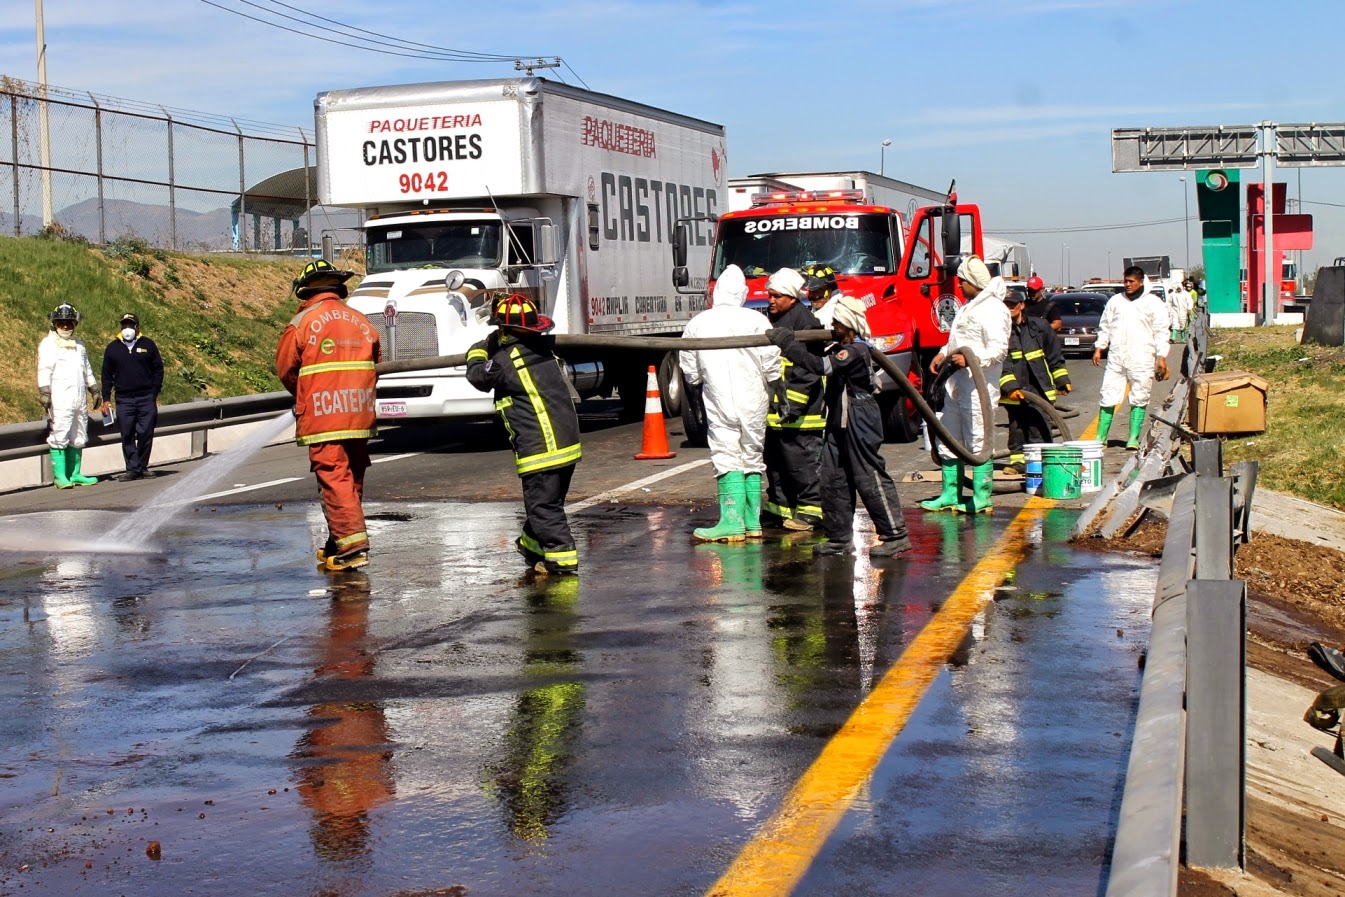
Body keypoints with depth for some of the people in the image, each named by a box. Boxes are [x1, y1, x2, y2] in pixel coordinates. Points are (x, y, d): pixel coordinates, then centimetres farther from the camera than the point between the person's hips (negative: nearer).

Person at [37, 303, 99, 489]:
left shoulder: (78, 344, 20)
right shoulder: (48, 344, -2)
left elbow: (87, 369, 28)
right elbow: (44, 370, -11)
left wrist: (94, 389, 26)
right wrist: (44, 392, -20)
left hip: (80, 399, 7)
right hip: (60, 400, -7)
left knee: (78, 438, 9)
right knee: (59, 437, -10)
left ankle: (74, 474, 14)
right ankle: (60, 476, -10)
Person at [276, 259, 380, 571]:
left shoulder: (301, 322, -4)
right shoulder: (361, 321, 10)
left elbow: (286, 370, 3)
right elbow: (374, 365, 16)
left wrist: (303, 397, 21)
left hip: (322, 417, -5)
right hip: (360, 416, 5)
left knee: (334, 478, -7)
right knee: (352, 479, 14)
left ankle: (352, 543, -17)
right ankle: (338, 543, 23)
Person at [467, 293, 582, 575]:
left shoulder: (504, 360, -12)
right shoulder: (542, 348, 8)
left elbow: (478, 377, 7)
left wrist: (478, 351, 27)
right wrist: (495, 348, 37)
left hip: (540, 446, -8)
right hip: (568, 442, 8)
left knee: (542, 503, -3)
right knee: (547, 499, 21)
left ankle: (561, 557, -8)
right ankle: (532, 544, 39)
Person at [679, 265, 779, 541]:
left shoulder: (697, 323, 0)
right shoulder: (756, 321, -5)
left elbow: (689, 372, 6)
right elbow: (771, 363, -6)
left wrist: (700, 382, 26)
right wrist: (776, 390, 12)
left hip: (719, 403, -1)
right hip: (754, 402, 1)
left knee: (727, 459, -2)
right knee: (753, 458, 11)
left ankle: (732, 522, -10)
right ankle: (752, 521, 14)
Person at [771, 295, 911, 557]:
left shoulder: (856, 351, -18)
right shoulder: (839, 347, 13)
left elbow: (823, 366, -28)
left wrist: (788, 344, -28)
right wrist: (787, 341, 1)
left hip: (860, 424, -10)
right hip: (839, 422, 10)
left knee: (870, 478, -7)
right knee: (833, 479, 9)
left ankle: (896, 535, -2)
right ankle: (839, 536, 16)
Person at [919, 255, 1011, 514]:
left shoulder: (993, 309, -13)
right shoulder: (969, 306, 19)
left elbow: (999, 348, -23)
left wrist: (971, 359, -32)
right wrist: (944, 354, 15)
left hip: (979, 385, -10)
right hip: (956, 383, 10)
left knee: (978, 444, -5)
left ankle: (981, 499, 1)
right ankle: (950, 495, 19)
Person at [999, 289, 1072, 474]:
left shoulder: (1039, 326, 4)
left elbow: (1055, 355, 12)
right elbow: (1001, 363, -8)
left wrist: (1062, 380, 11)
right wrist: (1010, 386, -18)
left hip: (1040, 389, 0)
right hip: (1015, 393, 0)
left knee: (1040, 429, -1)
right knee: (1017, 428, 8)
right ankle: (1018, 461, 19)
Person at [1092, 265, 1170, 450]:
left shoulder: (1154, 303, 2)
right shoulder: (1115, 301, 12)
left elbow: (1161, 332, 1)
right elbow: (1105, 326, 18)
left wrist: (1161, 357, -6)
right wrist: (1099, 348, 8)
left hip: (1142, 359, -2)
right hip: (1116, 357, 3)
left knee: (1139, 398, 0)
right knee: (1107, 396, 0)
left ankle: (1133, 438, 5)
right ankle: (1100, 437, 5)